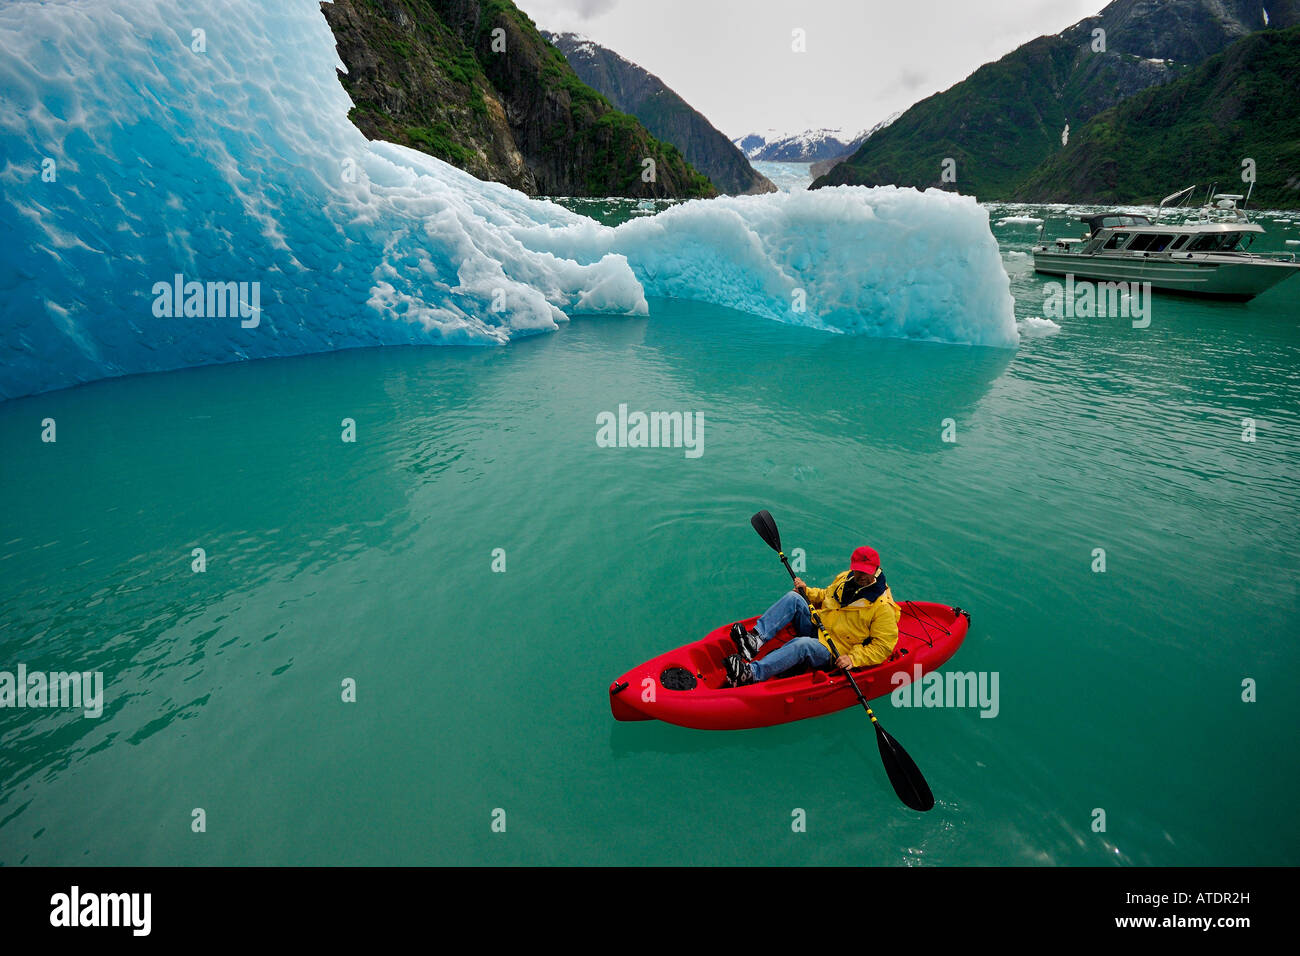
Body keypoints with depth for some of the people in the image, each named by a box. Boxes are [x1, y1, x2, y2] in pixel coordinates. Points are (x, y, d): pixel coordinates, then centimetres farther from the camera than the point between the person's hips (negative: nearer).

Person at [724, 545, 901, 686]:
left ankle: (751, 674, -52)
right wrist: (806, 591, 4)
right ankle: (756, 639, -32)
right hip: (816, 627, 7)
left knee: (802, 644, -38)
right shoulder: (845, 578, 6)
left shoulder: (883, 607, -13)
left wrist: (853, 659, -25)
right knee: (793, 598, -16)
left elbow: (884, 646, -14)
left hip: (834, 654, -6)